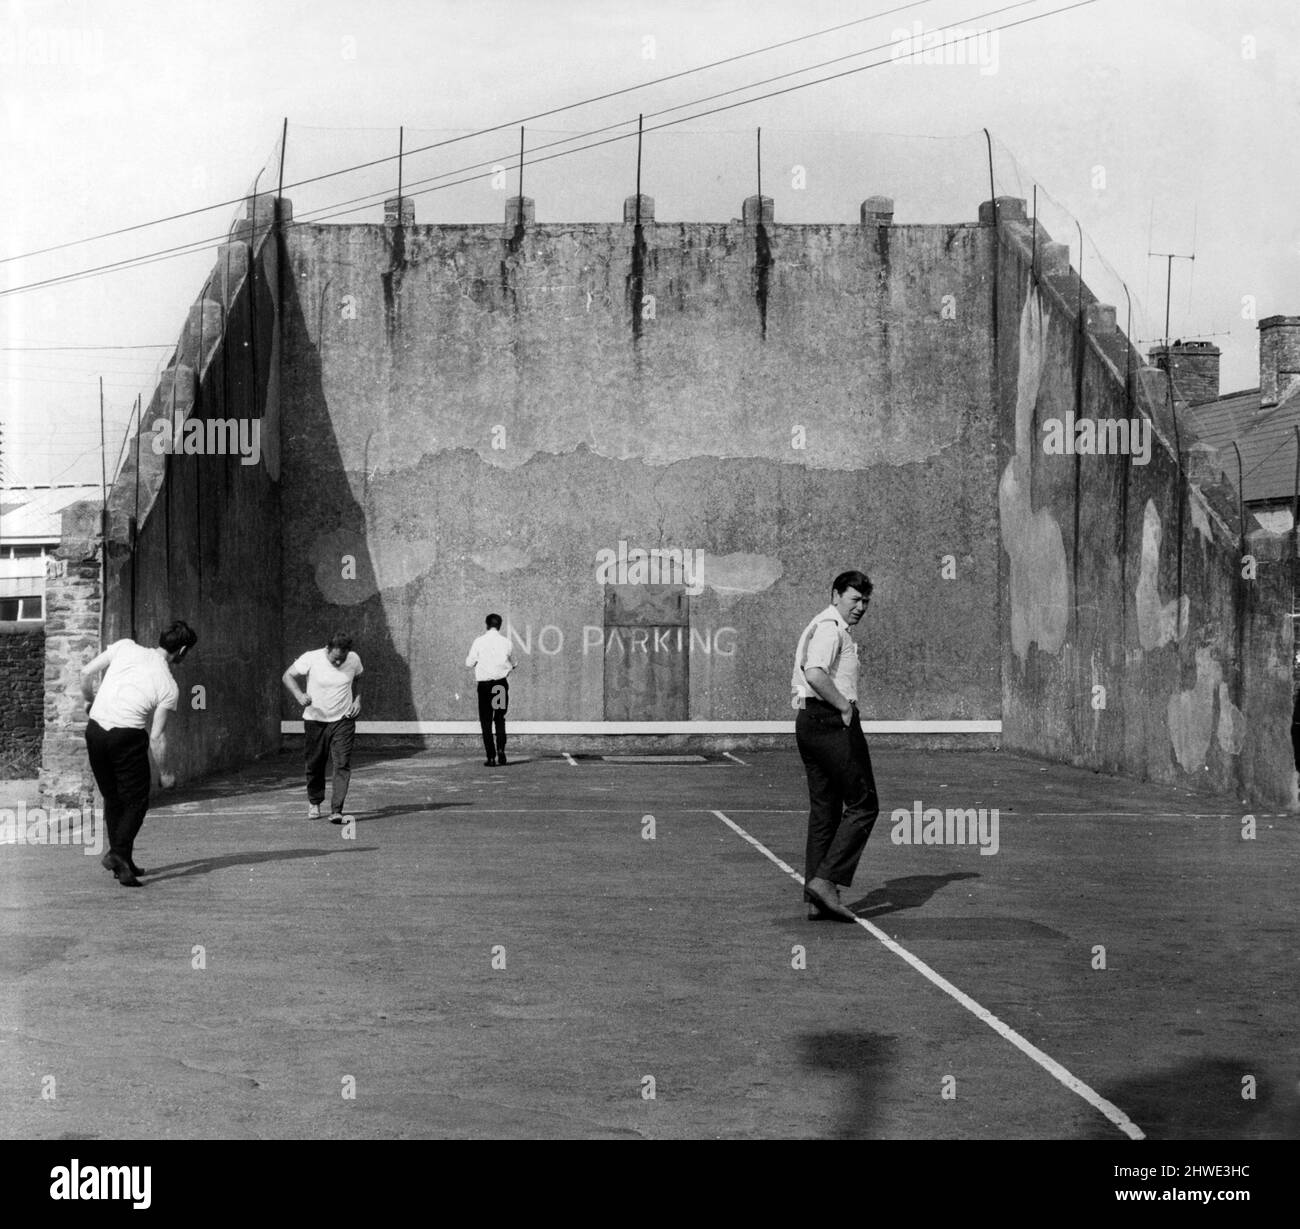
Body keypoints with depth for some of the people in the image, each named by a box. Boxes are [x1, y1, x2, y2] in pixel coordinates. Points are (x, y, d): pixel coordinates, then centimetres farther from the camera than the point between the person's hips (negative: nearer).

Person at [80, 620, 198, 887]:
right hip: (128, 735, -5)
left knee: (112, 798, 16)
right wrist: (164, 773, 9)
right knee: (136, 801, 6)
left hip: (95, 729, 5)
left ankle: (123, 864, 19)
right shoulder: (169, 687, -4)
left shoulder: (125, 647, 3)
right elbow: (156, 737, -4)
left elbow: (86, 672, 5)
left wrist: (89, 699, 25)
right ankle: (117, 853, -14)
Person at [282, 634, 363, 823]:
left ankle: (336, 810, -15)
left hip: (343, 720, 0)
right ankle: (314, 802, 35)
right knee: (315, 764, 11)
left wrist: (357, 699, 1)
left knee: (342, 764, -13)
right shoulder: (311, 659, -14)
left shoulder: (354, 660, -5)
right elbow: (287, 676, -5)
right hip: (315, 720, 0)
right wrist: (299, 695, -22)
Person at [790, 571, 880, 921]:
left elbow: (798, 684, 27)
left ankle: (816, 900, 10)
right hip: (833, 721, -10)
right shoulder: (830, 627, -10)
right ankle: (826, 879, -12)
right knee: (863, 805, -5)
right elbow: (815, 673, -26)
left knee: (823, 810, 10)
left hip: (807, 720, 10)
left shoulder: (818, 627, 24)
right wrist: (845, 706, -17)